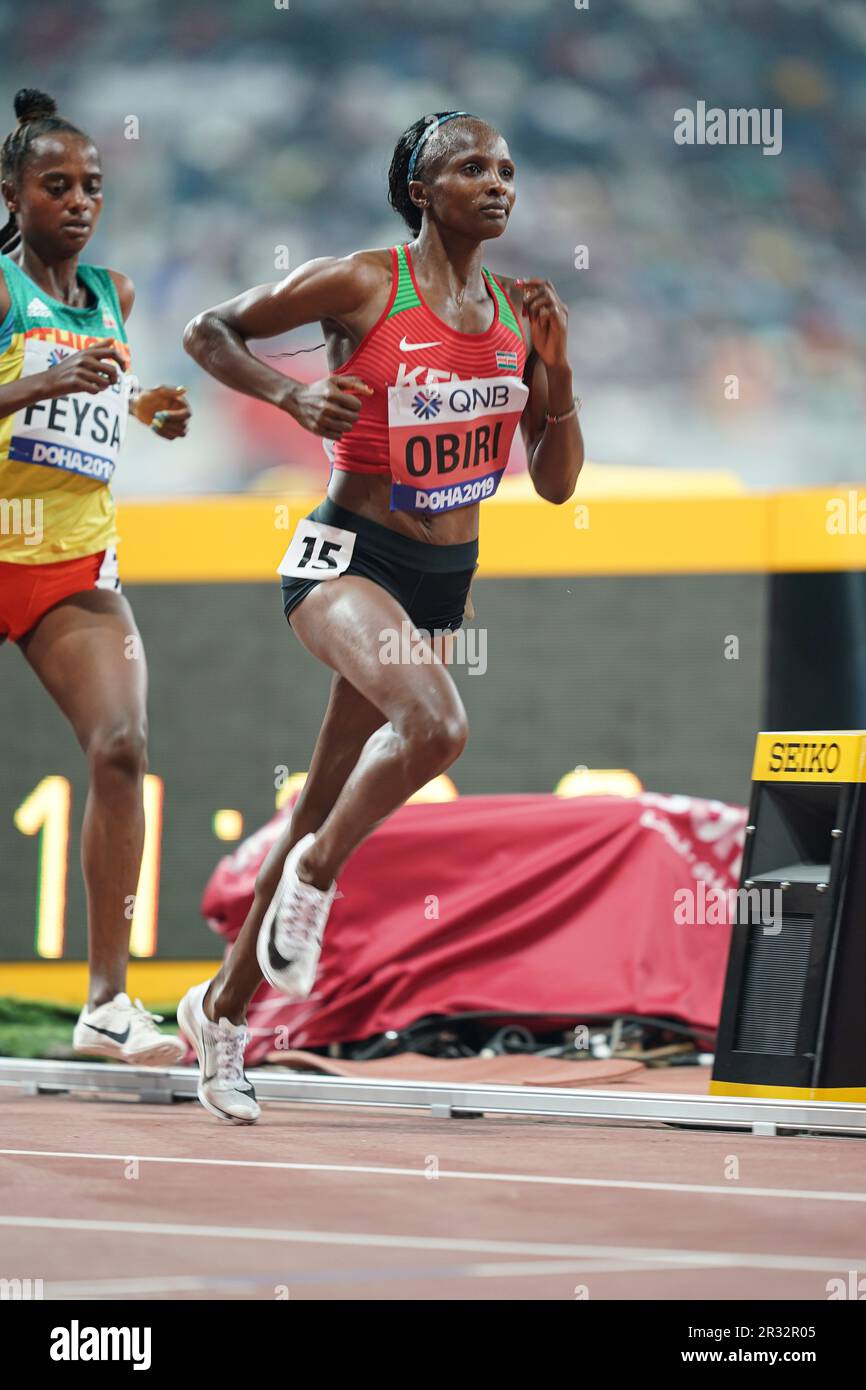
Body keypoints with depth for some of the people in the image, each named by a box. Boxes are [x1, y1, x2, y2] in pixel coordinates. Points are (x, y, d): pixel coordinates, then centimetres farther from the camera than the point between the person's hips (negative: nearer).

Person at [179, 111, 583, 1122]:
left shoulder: (519, 311, 7)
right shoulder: (361, 284, -9)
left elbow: (556, 484, 9)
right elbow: (208, 332, 1)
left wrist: (555, 368, -5)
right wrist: (291, 395, -15)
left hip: (444, 580, 6)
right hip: (349, 555, -6)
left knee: (327, 811, 11)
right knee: (435, 723, -34)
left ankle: (223, 1007, 26)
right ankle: (314, 875, -9)